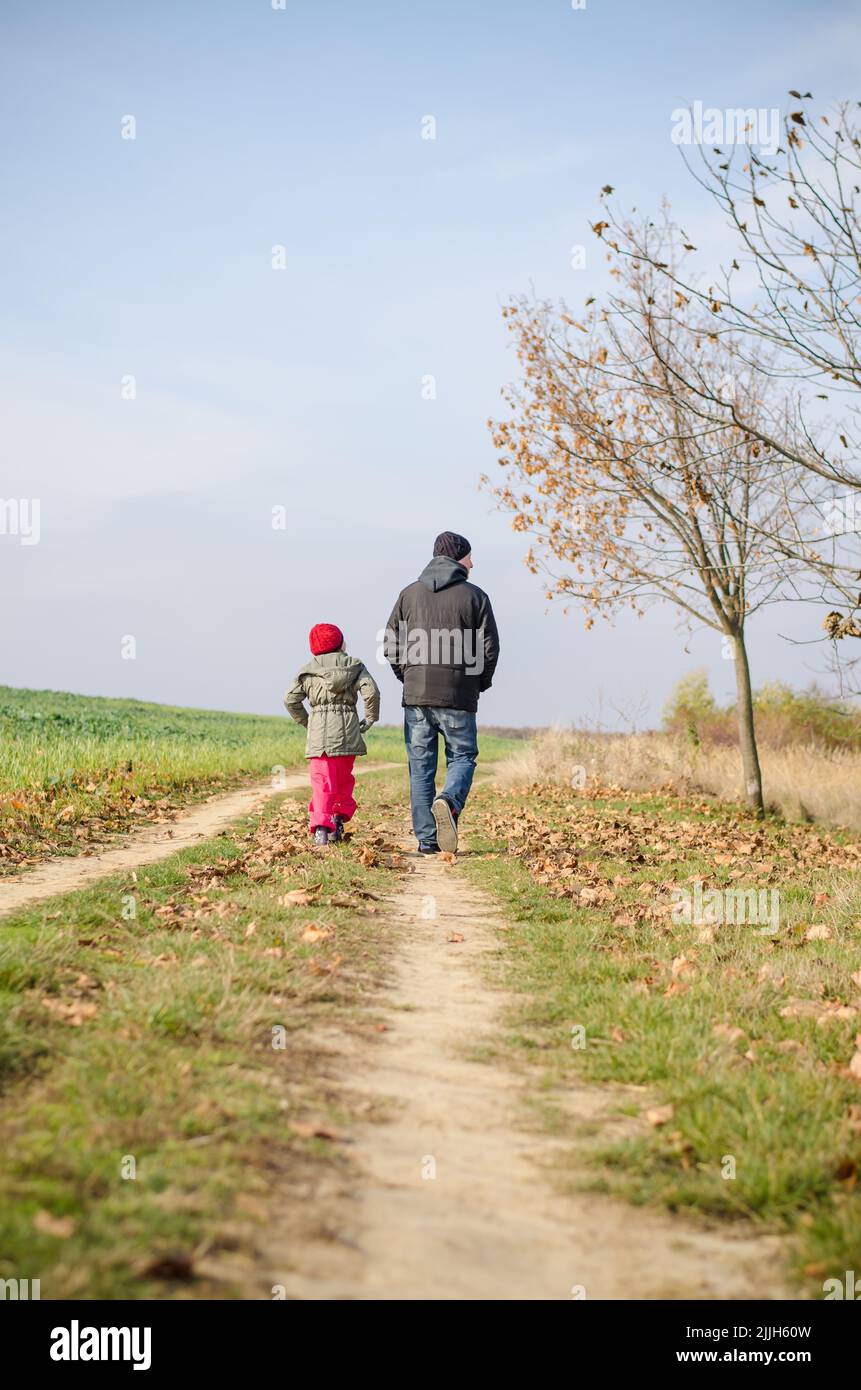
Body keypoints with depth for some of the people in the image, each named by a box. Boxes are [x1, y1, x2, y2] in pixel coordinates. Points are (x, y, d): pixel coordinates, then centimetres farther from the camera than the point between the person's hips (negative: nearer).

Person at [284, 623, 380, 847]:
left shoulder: (308, 671, 7)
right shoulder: (354, 667, 6)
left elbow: (290, 699, 3)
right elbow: (371, 692, -7)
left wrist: (305, 721, 15)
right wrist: (370, 719, 6)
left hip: (318, 733, -1)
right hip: (347, 731, 1)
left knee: (322, 781, -4)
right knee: (344, 778, 18)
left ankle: (320, 825, -19)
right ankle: (339, 819, 13)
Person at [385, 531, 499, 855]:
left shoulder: (409, 593, 8)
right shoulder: (474, 596, 0)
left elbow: (391, 645, 5)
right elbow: (489, 648, -3)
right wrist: (479, 683, 13)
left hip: (416, 695, 2)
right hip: (458, 696, -2)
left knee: (421, 767, 7)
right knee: (462, 757, 10)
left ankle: (426, 839, 4)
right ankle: (449, 801, -21)